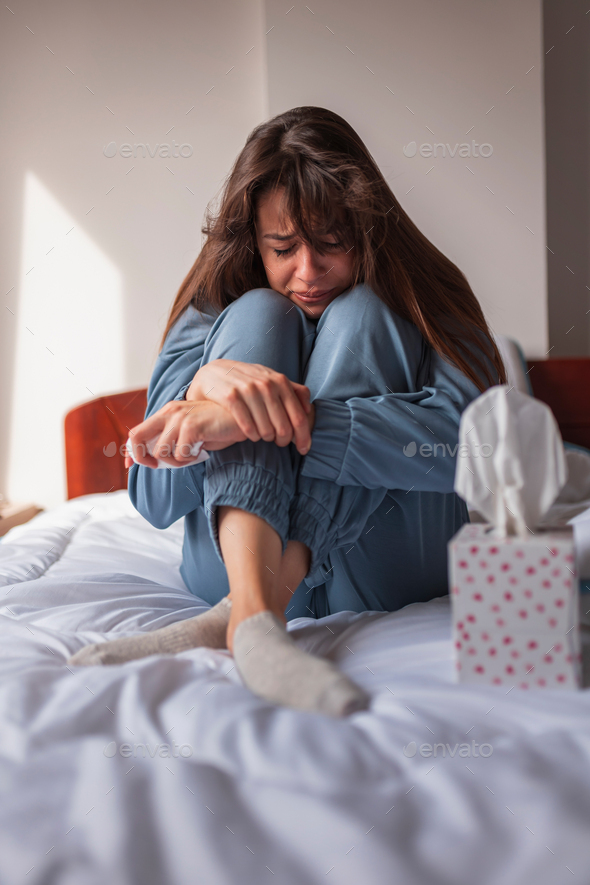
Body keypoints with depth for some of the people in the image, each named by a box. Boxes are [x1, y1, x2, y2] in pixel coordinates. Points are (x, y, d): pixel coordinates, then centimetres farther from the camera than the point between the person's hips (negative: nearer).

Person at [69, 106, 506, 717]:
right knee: (256, 316, -15)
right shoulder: (215, 311, 4)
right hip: (241, 560, 1)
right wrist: (208, 380, -26)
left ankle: (228, 621, -34)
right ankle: (253, 615, -39)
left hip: (390, 571, -1)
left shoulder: (418, 300, 0)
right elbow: (153, 502, -5)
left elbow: (470, 435, -22)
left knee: (358, 316, -18)